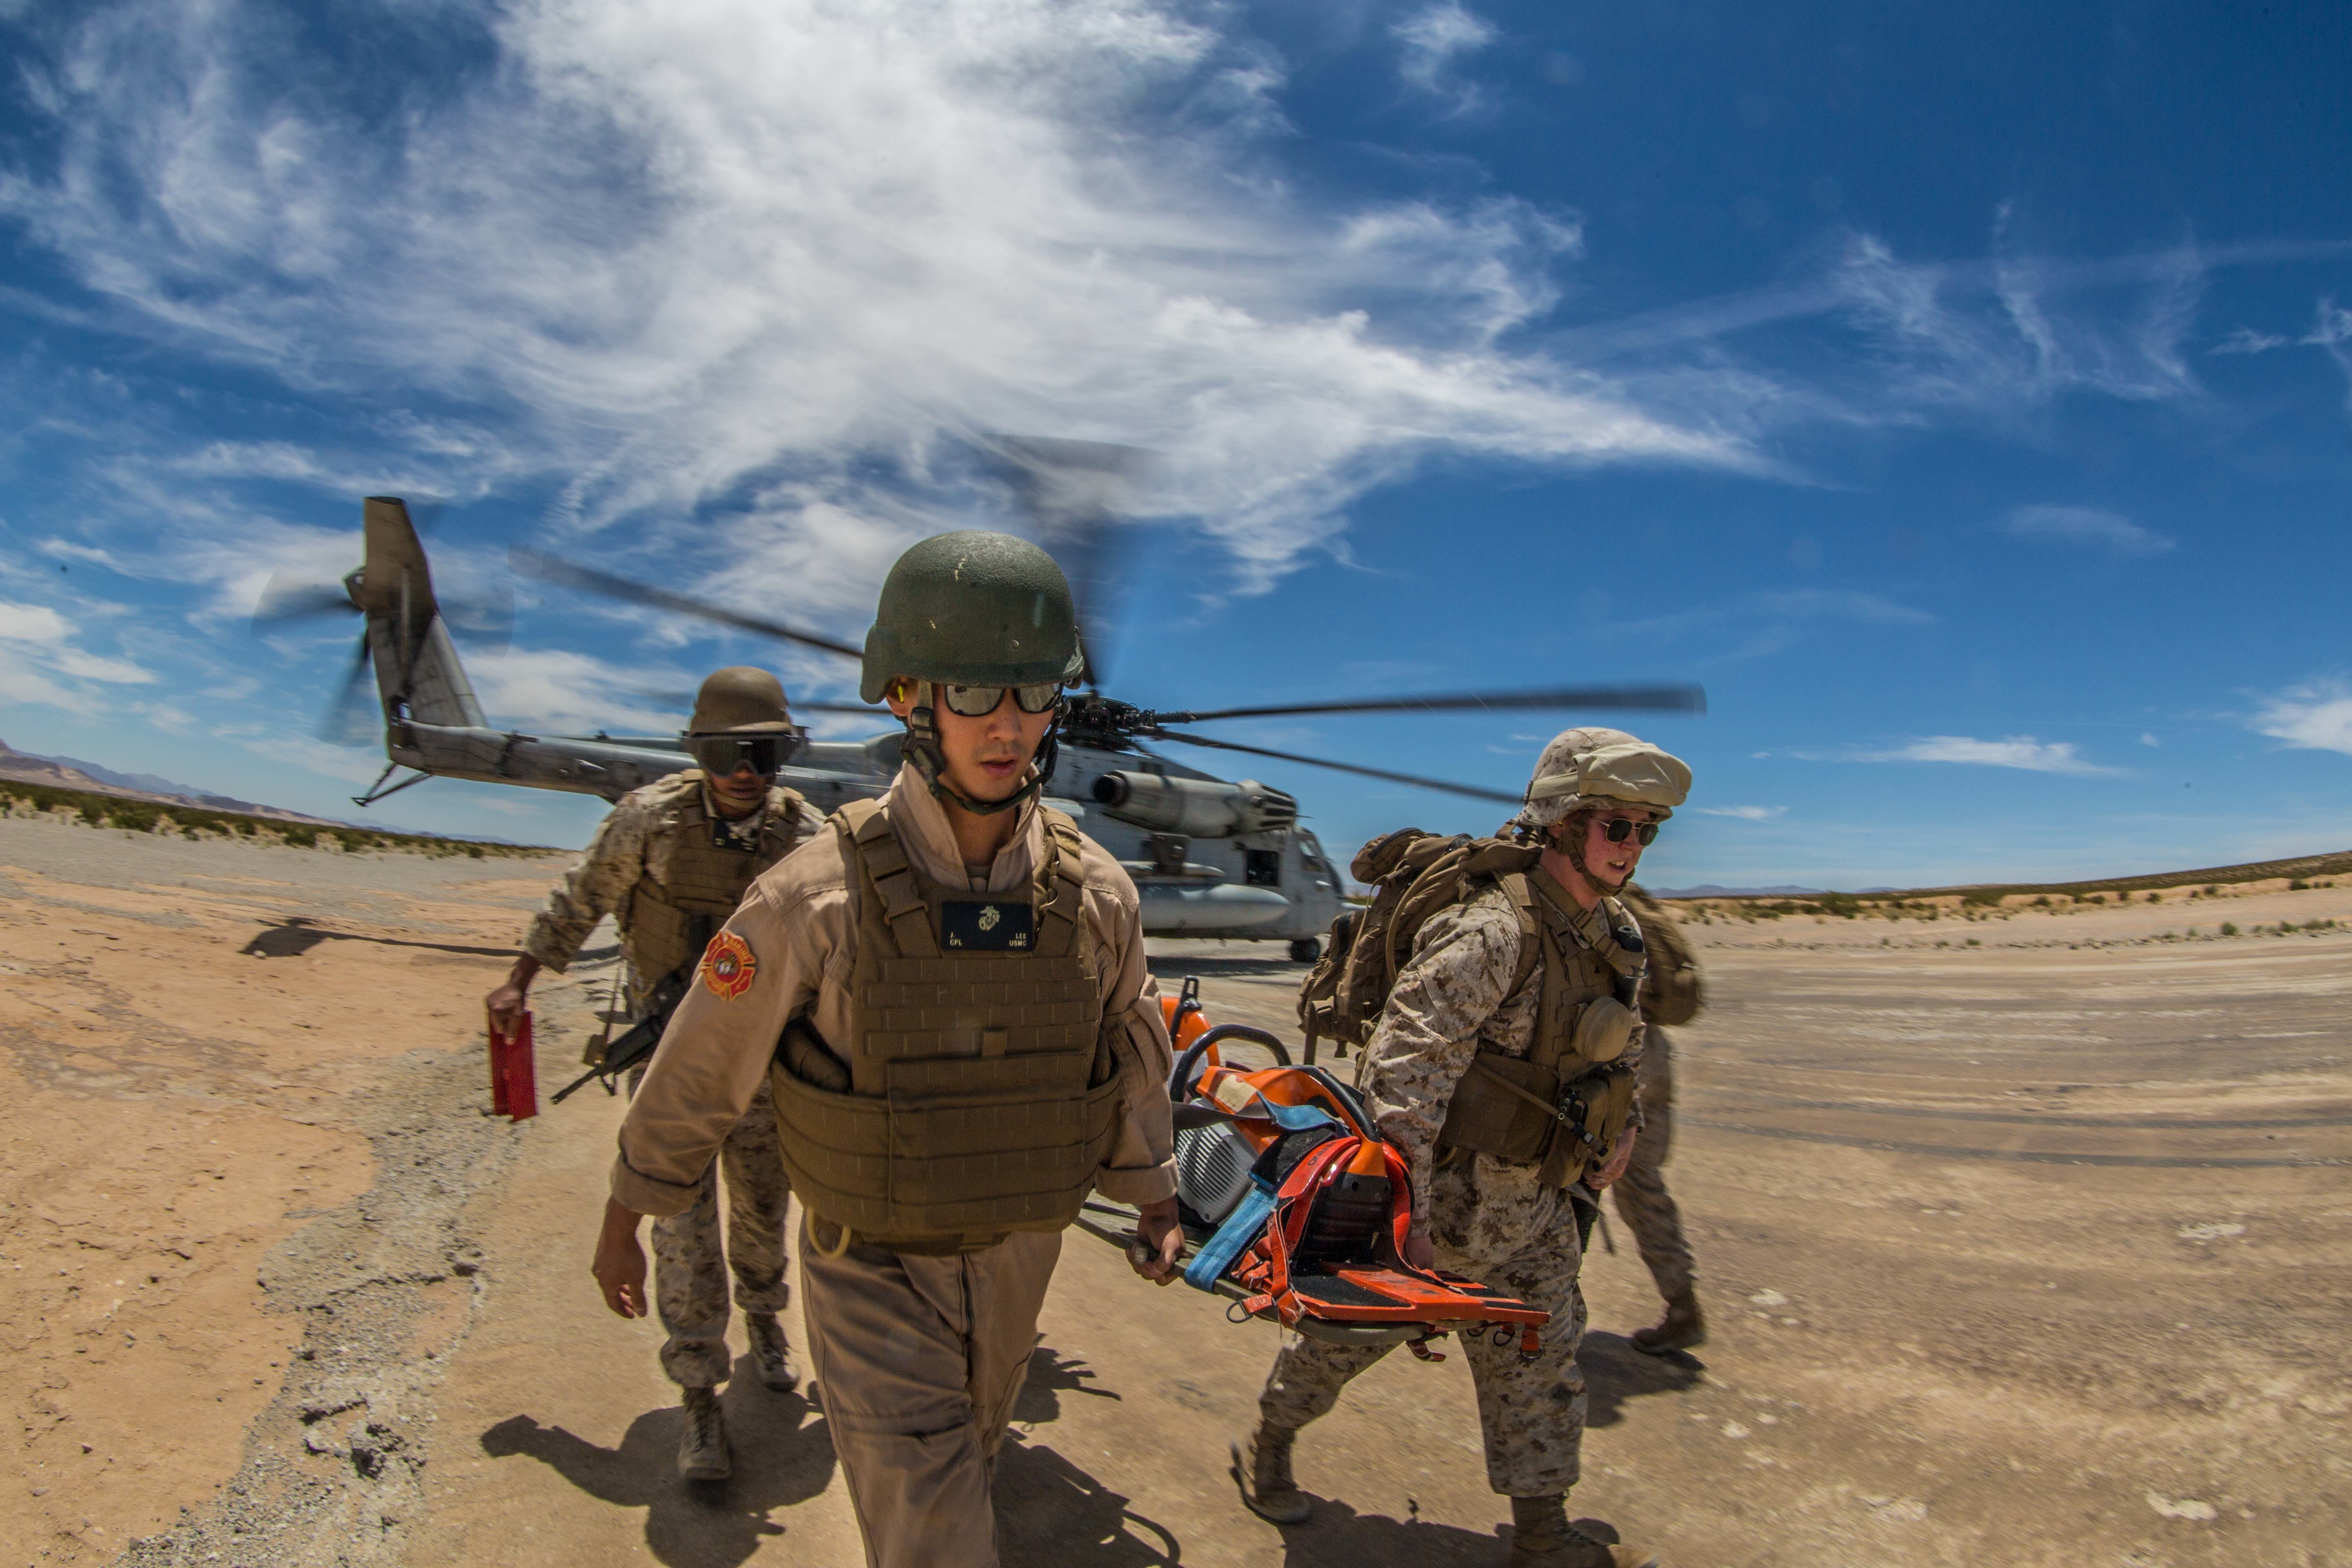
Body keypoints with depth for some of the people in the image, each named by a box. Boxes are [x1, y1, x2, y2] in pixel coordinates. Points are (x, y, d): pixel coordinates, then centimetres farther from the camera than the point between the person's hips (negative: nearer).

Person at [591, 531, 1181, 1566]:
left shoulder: (1095, 894, -15)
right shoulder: (820, 898, -25)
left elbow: (1131, 1050, 3)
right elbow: (700, 1066, -11)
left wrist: (1155, 1200, 11)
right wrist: (622, 1221, 1)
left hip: (1016, 1255, 4)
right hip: (875, 1271, -4)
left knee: (966, 1449, 29)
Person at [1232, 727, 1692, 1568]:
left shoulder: (1618, 936, 3)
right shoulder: (1492, 929, -27)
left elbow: (1615, 1047, 22)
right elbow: (1403, 1064, -30)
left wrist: (1620, 1120, 8)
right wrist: (1410, 1195, -30)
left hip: (1539, 1200, 8)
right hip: (1451, 1184, -7)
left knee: (1539, 1359, 16)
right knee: (1354, 1325, 12)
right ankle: (1266, 1448, 36)